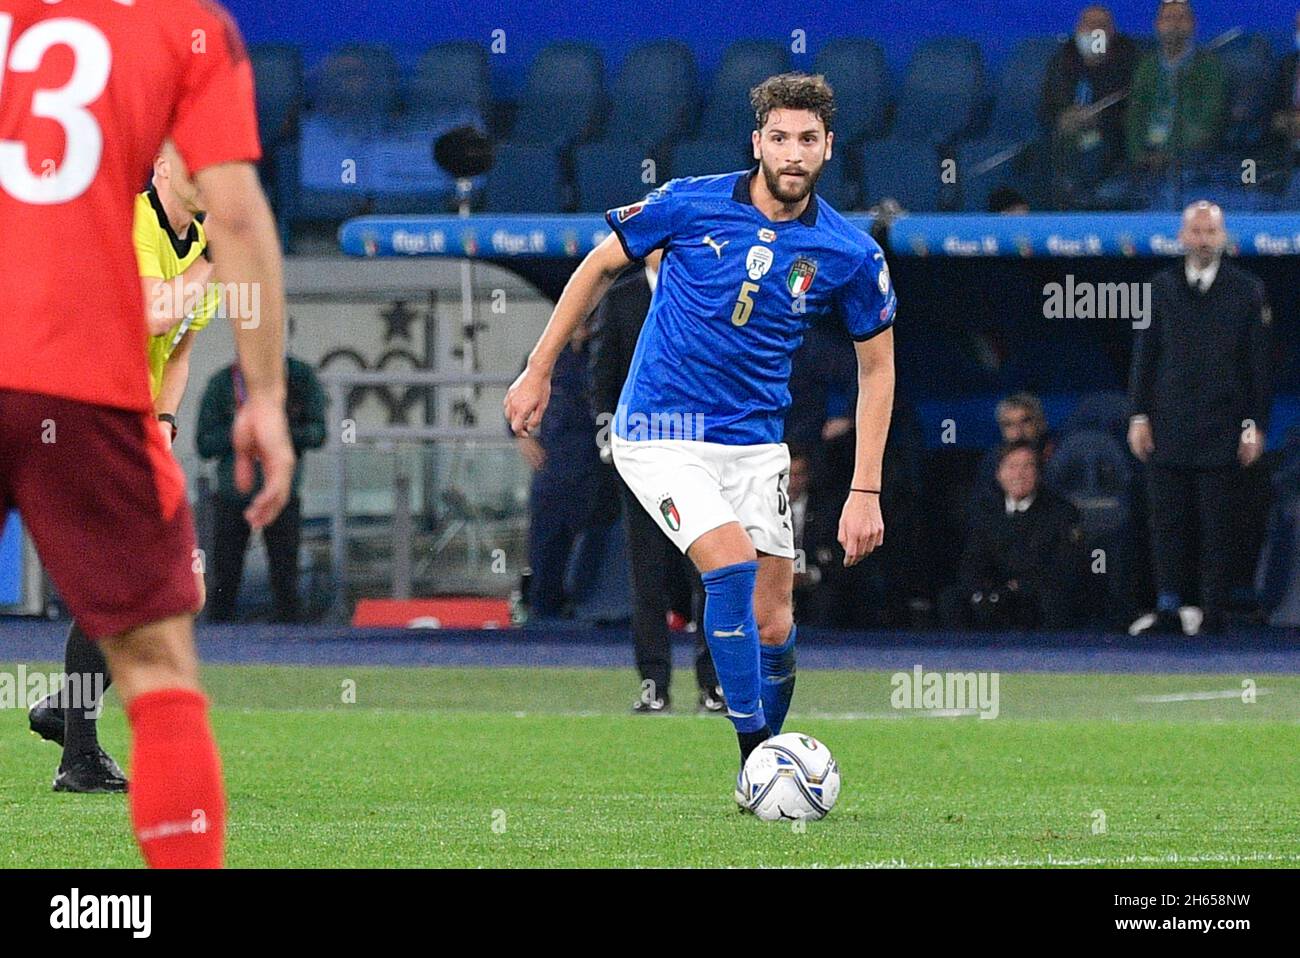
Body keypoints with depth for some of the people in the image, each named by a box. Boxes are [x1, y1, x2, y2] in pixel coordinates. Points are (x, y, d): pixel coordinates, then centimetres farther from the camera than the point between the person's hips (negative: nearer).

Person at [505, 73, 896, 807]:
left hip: (756, 444, 3)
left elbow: (877, 368, 5)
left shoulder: (851, 255, -6)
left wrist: (866, 492, 0)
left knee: (773, 623, 1)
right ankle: (756, 754, -17)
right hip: (661, 436, -3)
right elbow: (600, 267, 5)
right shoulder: (691, 206, -11)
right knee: (733, 563, -24)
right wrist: (539, 372, 6)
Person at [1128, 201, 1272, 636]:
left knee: (1218, 526, -1)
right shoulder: (1162, 288, 7)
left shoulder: (1247, 291, 4)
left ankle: (1211, 612, 3)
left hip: (1222, 432, -1)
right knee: (1168, 522, 1)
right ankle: (1170, 607, 7)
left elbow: (1258, 364, 4)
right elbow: (1144, 355, 9)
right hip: (1169, 428, 1)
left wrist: (1255, 425, -1)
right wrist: (1139, 416, 3)